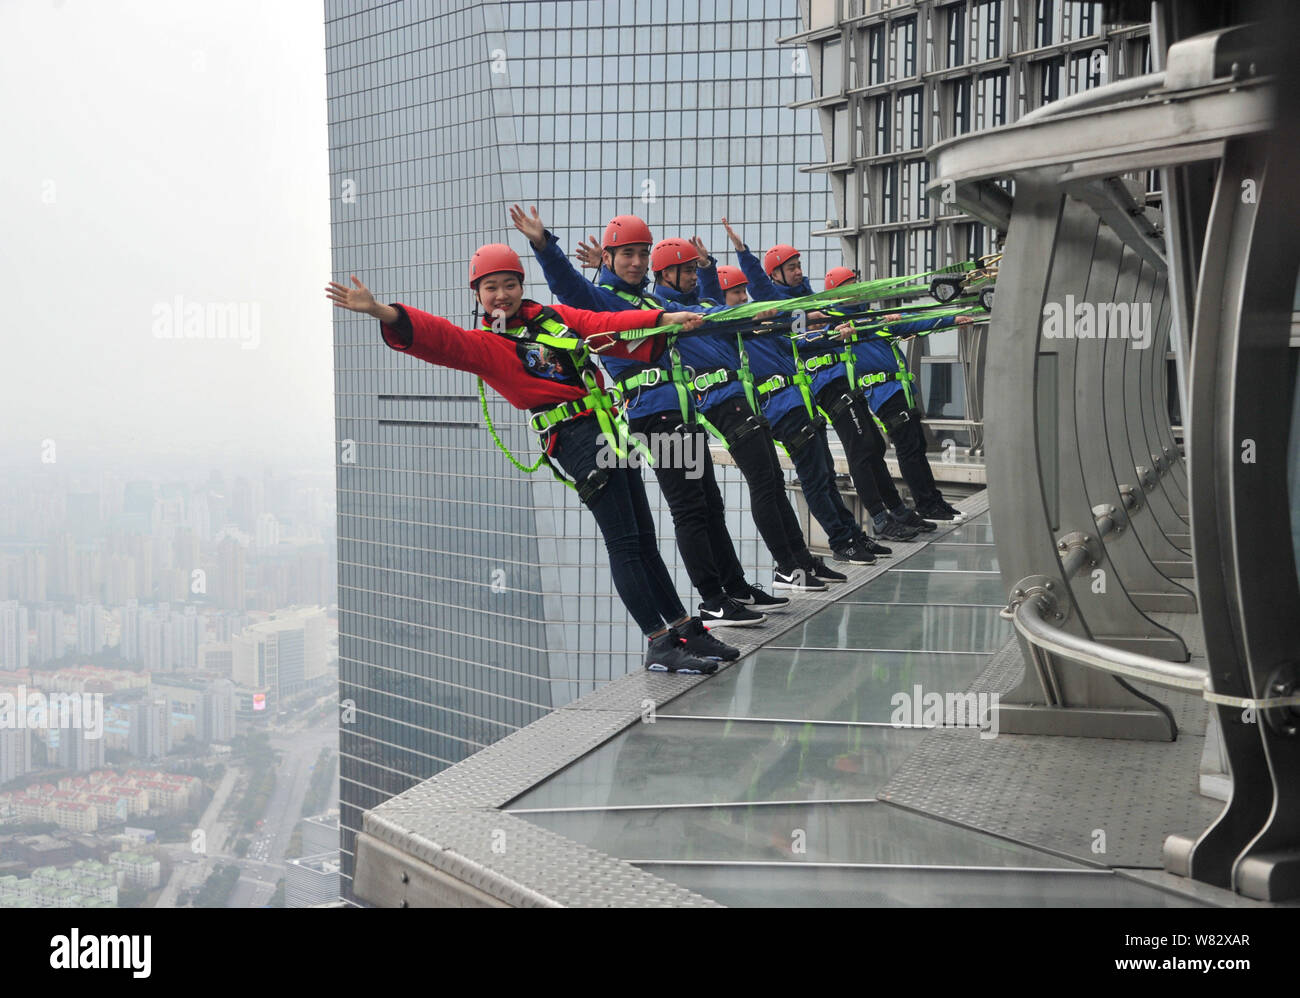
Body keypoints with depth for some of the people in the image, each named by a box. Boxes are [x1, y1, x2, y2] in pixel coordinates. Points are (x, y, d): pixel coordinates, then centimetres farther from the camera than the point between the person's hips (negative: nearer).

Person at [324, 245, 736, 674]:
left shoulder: (556, 316, 19)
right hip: (575, 436, -6)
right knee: (623, 542, -10)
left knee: (643, 538, 11)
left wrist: (664, 319, 2)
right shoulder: (484, 345, 4)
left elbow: (608, 327, 14)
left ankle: (686, 629, 20)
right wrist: (385, 313, -26)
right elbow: (440, 338, -11)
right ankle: (659, 645, -7)